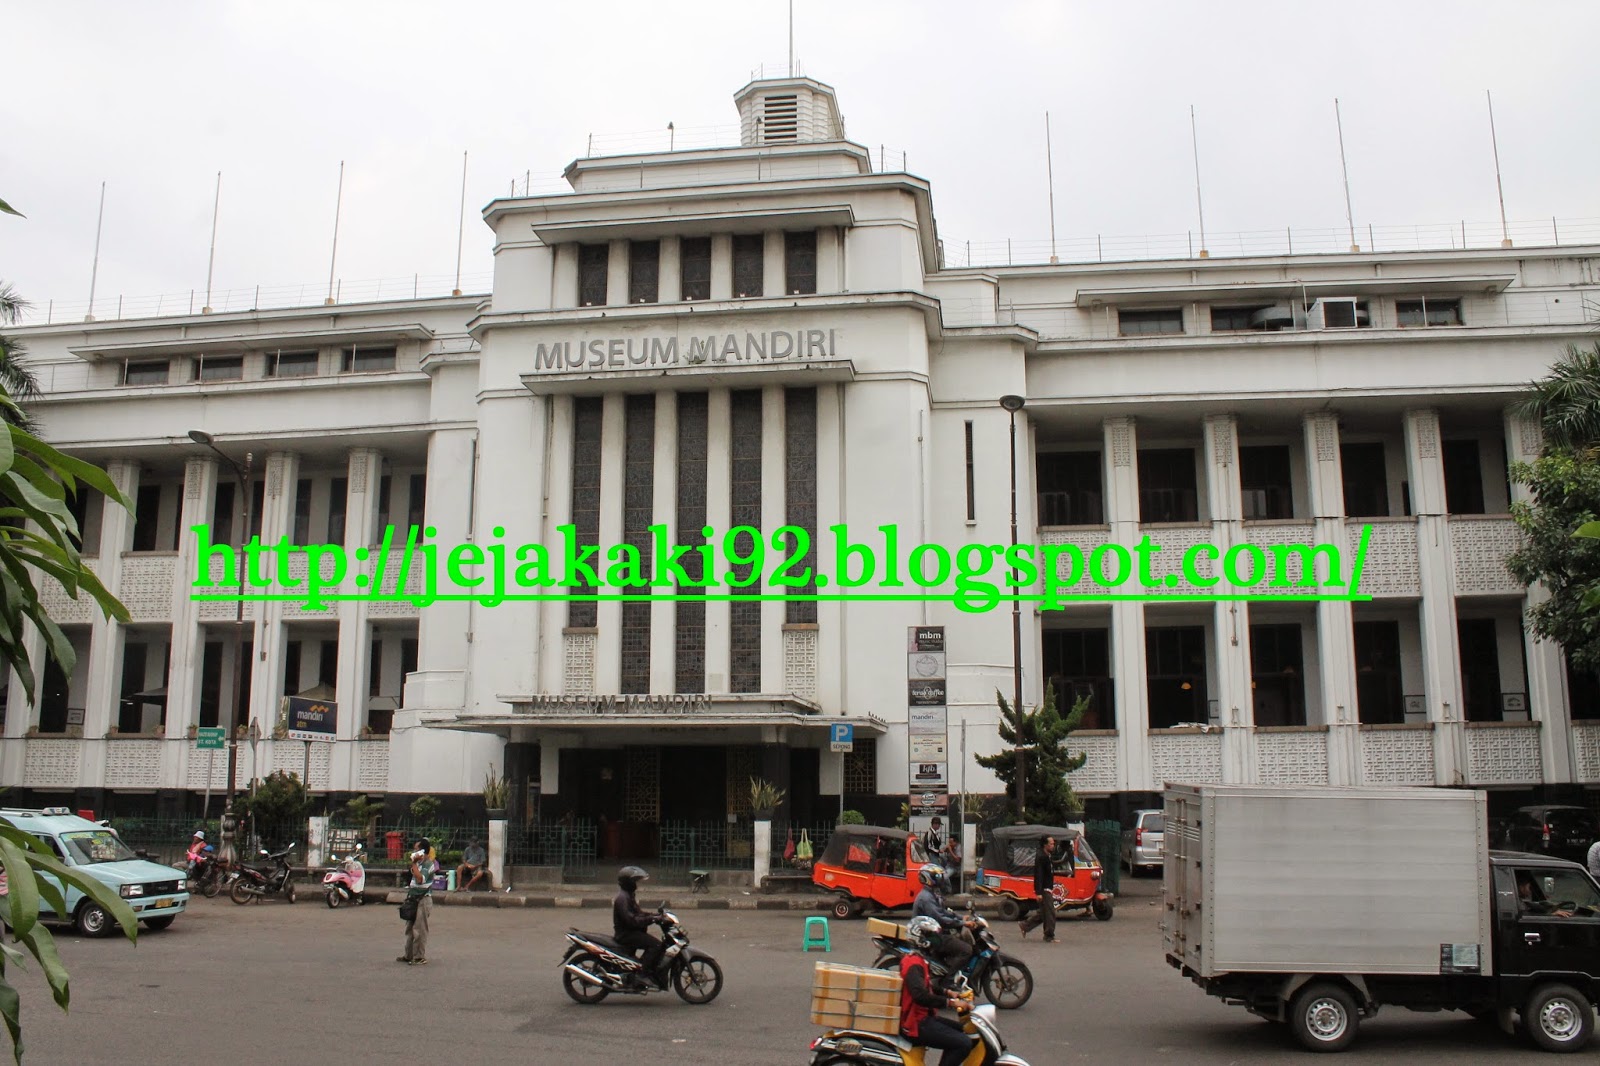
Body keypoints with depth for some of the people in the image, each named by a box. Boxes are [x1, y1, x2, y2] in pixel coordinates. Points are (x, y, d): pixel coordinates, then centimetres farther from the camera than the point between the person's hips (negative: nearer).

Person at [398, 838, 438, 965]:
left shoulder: (428, 863, -14)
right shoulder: (419, 863, 16)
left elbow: (420, 879, -27)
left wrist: (414, 863, -23)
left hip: (423, 900, -10)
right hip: (414, 899, 10)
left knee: (419, 929, -6)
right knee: (410, 928, 15)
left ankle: (420, 957, 0)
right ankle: (409, 955, 24)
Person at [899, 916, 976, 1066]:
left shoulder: (918, 959, 14)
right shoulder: (914, 964, -20)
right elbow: (920, 995, -33)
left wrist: (949, 994, 11)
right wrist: (950, 1002, -28)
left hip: (922, 1017, 11)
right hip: (916, 1024, -11)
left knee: (960, 1031, 23)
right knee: (964, 1043, -16)